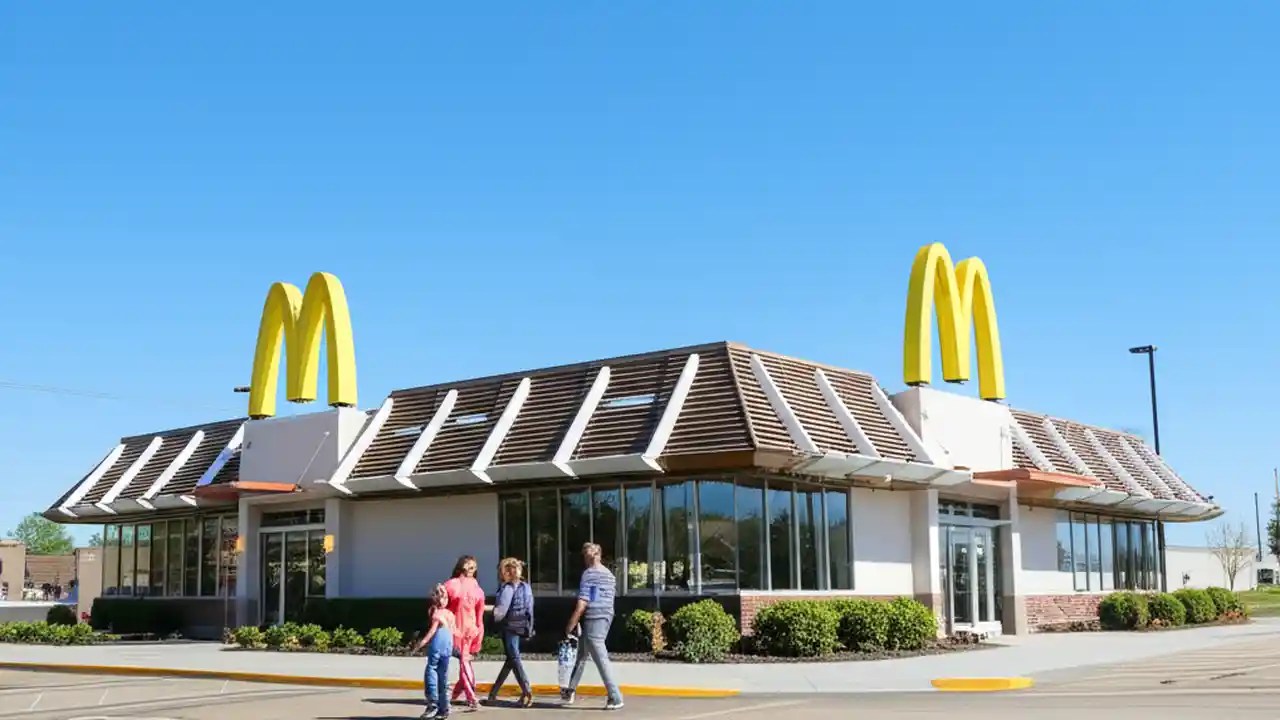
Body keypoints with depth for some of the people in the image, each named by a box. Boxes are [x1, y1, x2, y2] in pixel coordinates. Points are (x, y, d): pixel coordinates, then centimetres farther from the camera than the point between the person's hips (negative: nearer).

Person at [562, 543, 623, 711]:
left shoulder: (589, 574, -11)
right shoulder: (609, 575, 14)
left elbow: (582, 604, -18)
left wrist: (570, 626, -13)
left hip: (593, 620, -8)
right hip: (606, 618, 9)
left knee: (601, 659, -5)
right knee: (582, 655, 19)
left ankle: (616, 698, -5)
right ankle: (571, 691, 25)